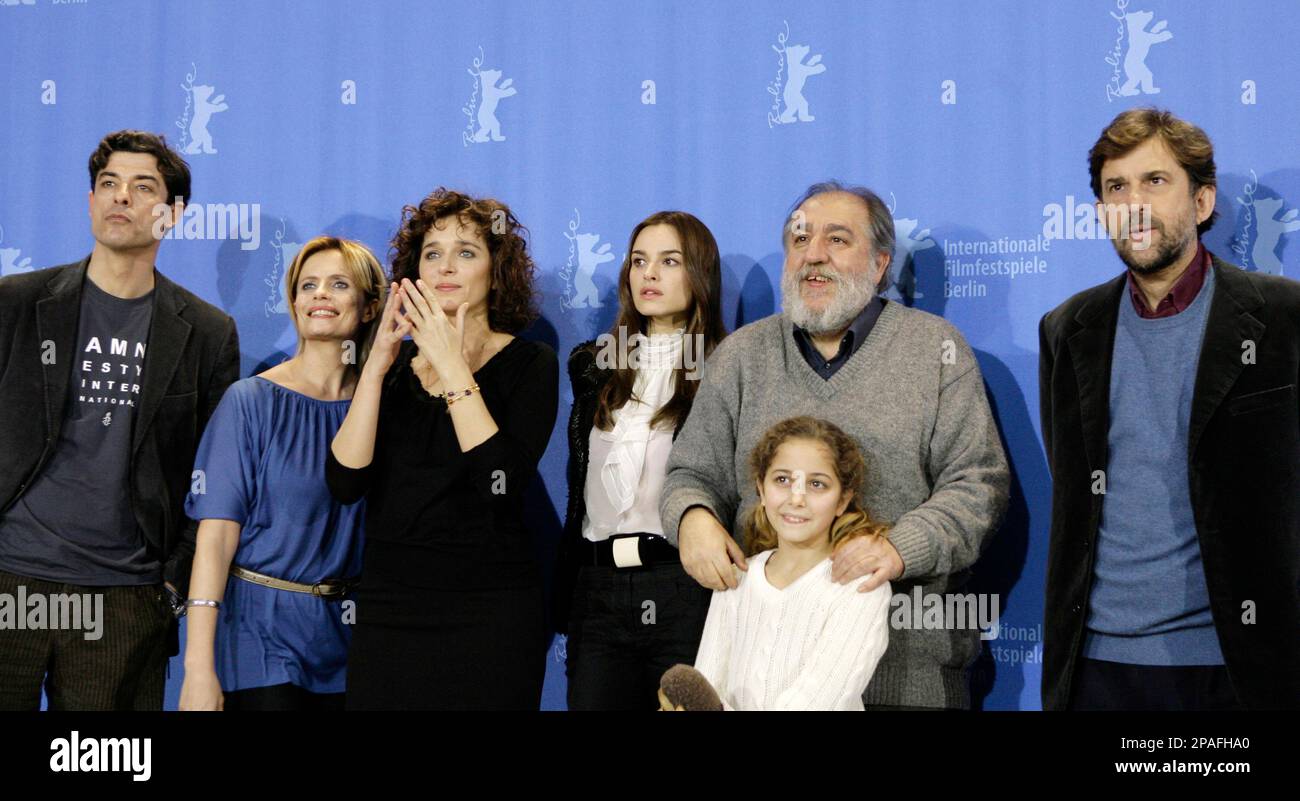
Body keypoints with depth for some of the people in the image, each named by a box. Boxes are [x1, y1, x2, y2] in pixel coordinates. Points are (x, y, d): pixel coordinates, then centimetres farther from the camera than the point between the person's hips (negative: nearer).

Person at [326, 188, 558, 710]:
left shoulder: (529, 363, -1)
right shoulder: (395, 365, 8)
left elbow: (503, 480, -17)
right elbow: (345, 482, -5)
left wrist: (452, 367, -17)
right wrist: (378, 364, -11)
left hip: (489, 609, -3)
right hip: (387, 607, 3)